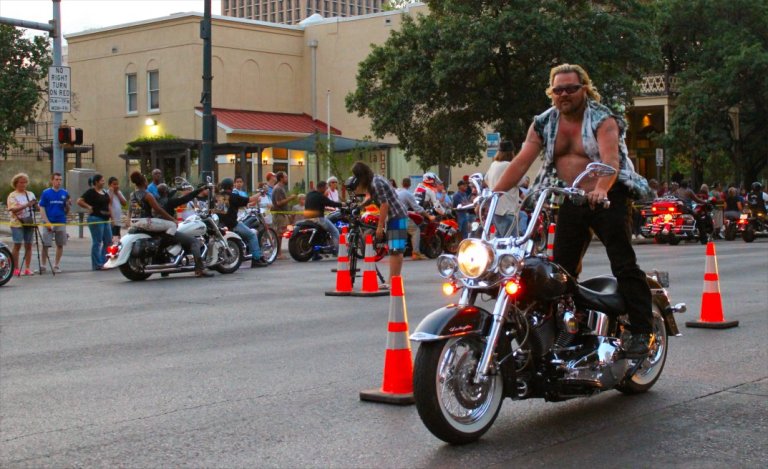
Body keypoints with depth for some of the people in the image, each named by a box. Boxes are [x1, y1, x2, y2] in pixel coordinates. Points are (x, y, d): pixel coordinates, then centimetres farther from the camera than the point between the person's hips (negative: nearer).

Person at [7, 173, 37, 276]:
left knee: (28, 245, 4)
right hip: (17, 224, -5)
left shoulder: (30, 194, 14)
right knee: (17, 245, -5)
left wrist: (35, 205, -7)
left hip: (29, 223, 5)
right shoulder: (12, 195, -2)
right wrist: (27, 205, -24)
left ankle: (27, 268, 8)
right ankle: (16, 269, -1)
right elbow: (13, 209, -15)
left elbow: (36, 207, 17)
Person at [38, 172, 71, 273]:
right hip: (49, 223, -3)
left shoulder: (65, 193, 6)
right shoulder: (46, 193, -1)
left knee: (60, 245, 7)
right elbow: (42, 209, -2)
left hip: (61, 223, 3)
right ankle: (42, 266, 6)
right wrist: (47, 222, -12)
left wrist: (68, 205, -12)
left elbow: (66, 211, 9)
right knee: (45, 245, -3)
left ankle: (56, 265, 18)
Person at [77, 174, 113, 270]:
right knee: (97, 242, -5)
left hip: (105, 219, 8)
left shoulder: (104, 192, 15)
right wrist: (89, 207, -12)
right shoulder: (91, 192, -8)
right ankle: (97, 265, -1)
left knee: (108, 241, 8)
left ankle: (104, 262, 17)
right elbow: (79, 201, -15)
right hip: (95, 219, -8)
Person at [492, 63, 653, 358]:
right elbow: (521, 162, 0)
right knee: (561, 269, 5)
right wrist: (494, 194, -12)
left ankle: (641, 332, -11)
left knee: (624, 266, -11)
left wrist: (601, 189, -46)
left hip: (607, 198, -5)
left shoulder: (603, 119, -10)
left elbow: (610, 158, -26)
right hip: (570, 203, 5)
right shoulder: (544, 124, 6)